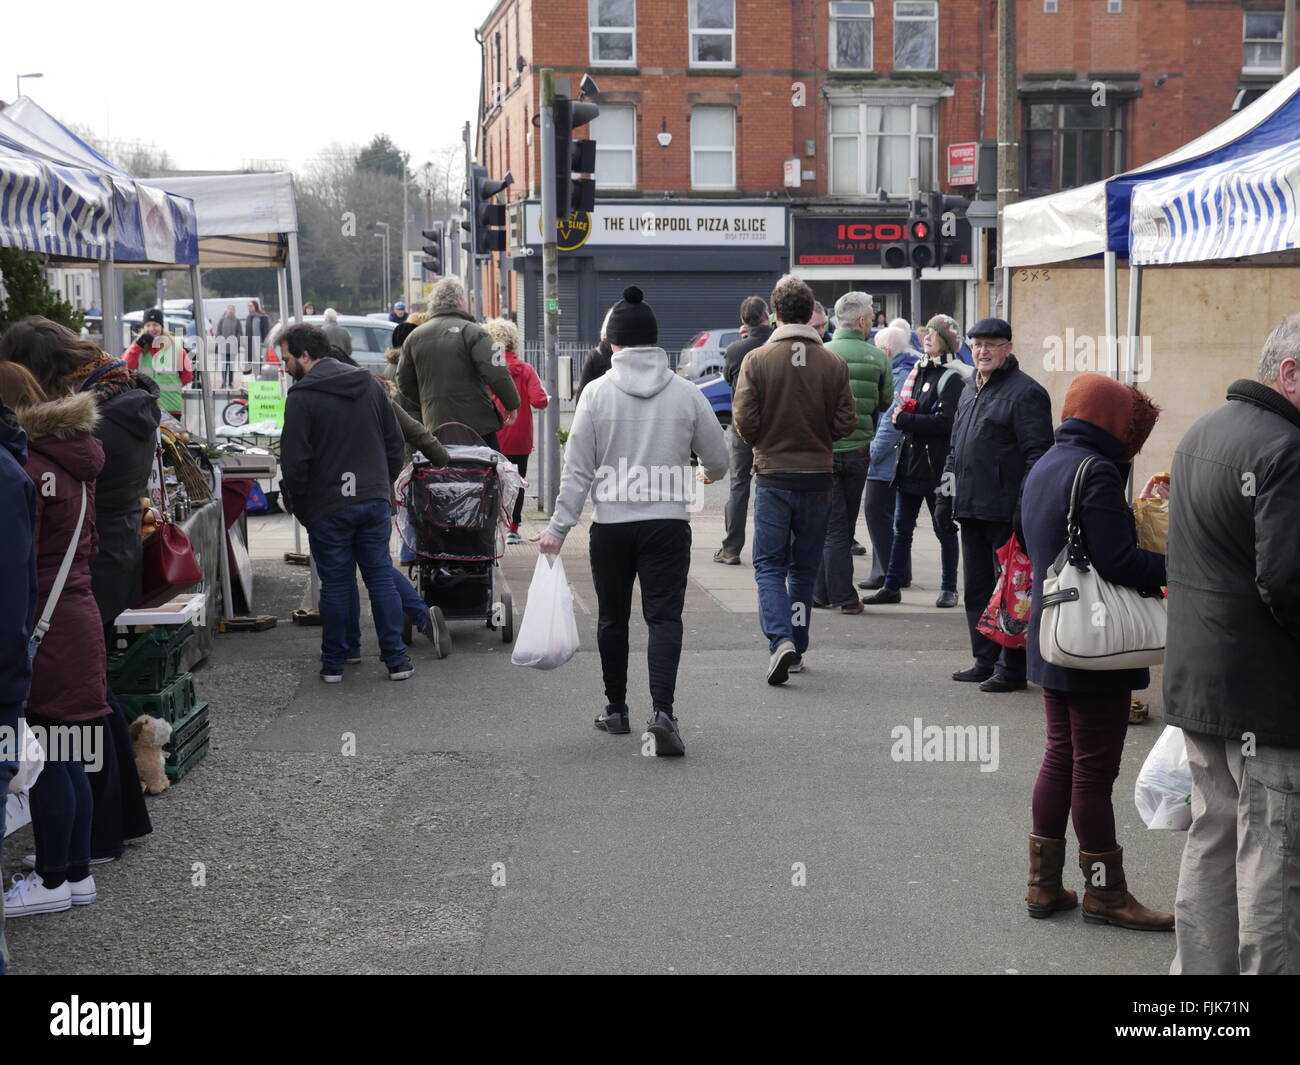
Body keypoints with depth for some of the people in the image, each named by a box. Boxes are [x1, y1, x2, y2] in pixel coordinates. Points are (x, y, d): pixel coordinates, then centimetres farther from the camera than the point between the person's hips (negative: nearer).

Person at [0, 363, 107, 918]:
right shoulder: (73, 459, 13)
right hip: (79, 617, 10)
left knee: (46, 761, 1)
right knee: (67, 759, 16)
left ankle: (52, 880, 11)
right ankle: (77, 871, 24)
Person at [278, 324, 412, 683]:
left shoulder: (302, 397, -9)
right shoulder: (371, 385, 9)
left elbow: (293, 463, -11)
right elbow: (395, 442, 13)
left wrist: (302, 508, 1)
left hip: (329, 508, -4)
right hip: (375, 501, 4)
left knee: (335, 584, 4)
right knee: (381, 578, 8)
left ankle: (333, 663, 12)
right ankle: (396, 659, 8)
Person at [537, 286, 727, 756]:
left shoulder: (597, 392, -5)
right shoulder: (686, 392, -1)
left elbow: (577, 470, -5)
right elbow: (718, 460, 7)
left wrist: (559, 527, 0)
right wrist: (708, 474, 31)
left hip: (611, 526, 0)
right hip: (668, 522, 0)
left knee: (613, 619, 15)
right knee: (664, 617, -1)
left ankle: (616, 708, 25)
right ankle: (661, 710, -18)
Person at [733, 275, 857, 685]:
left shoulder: (757, 360, -8)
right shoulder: (834, 364, -4)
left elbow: (744, 421, -9)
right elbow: (846, 423, -2)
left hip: (773, 476, -2)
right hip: (817, 476, 2)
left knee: (769, 565, 4)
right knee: (804, 568, 13)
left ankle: (780, 640, -16)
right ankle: (796, 650, 20)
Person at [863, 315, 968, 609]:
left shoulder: (952, 378, -10)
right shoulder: (920, 372, 14)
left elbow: (945, 422, -19)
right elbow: (903, 407, 23)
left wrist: (905, 419, -15)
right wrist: (901, 416, -1)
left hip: (937, 465, -8)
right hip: (910, 461, 8)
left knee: (944, 529, 3)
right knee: (901, 527, 8)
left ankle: (949, 588, 13)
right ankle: (892, 586, 13)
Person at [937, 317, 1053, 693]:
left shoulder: (1025, 392, -8)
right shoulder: (970, 390, 19)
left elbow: (1038, 454, -14)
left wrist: (1026, 507, -19)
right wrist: (946, 496, 22)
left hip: (1005, 511, -9)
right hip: (971, 508, 9)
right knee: (977, 588, 13)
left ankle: (1012, 669, 1)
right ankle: (985, 662, 23)